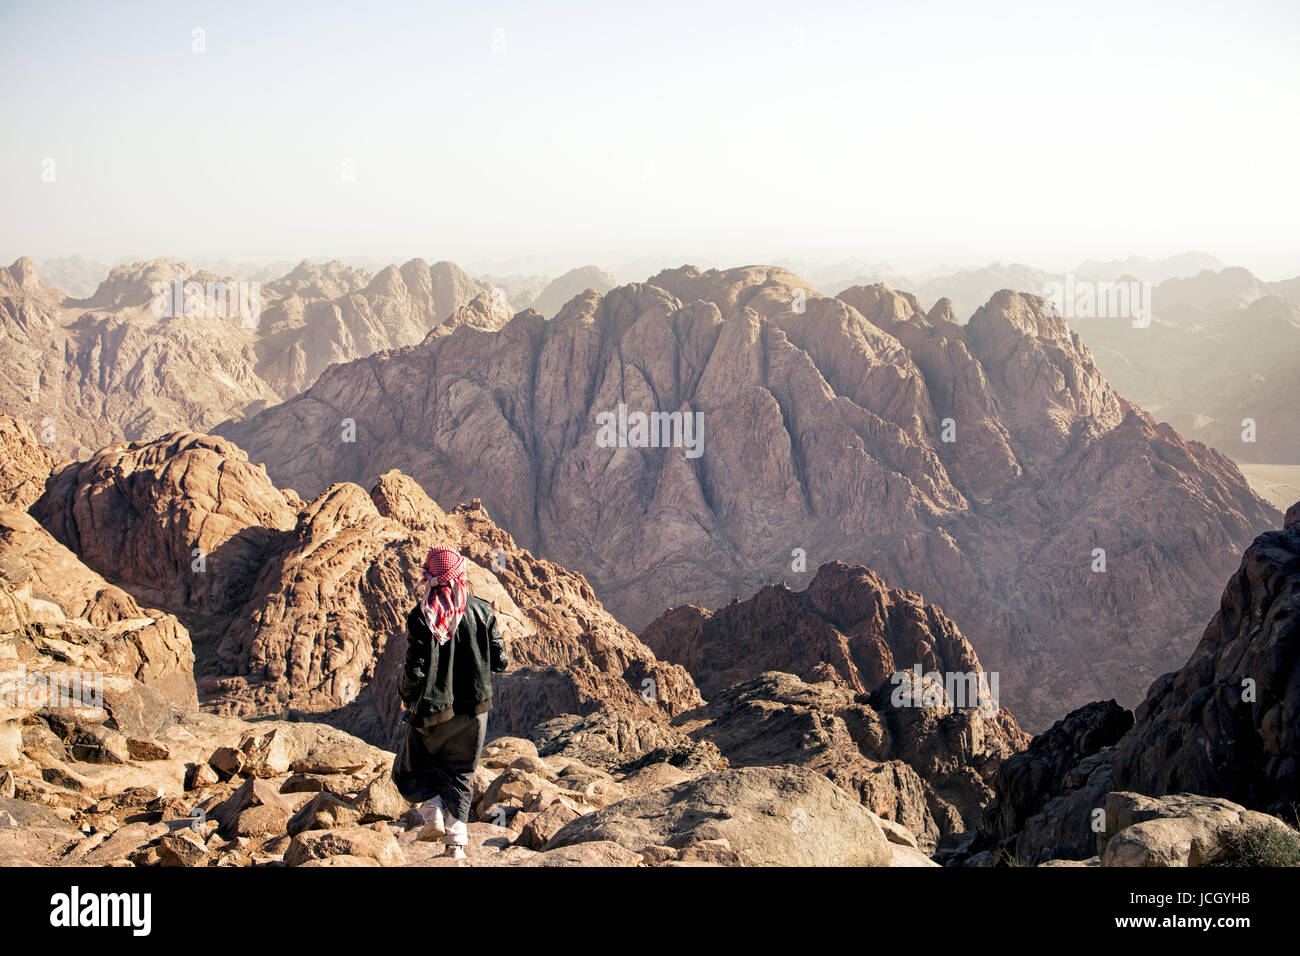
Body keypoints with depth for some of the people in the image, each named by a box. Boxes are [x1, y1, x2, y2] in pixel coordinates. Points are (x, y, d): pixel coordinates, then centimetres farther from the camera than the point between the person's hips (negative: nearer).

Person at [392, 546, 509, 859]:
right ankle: (457, 841, 8)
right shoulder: (481, 610, -6)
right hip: (473, 708, 3)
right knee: (460, 773, 17)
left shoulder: (420, 616, -15)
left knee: (411, 768, 19)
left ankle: (433, 811, -4)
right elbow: (499, 661, -3)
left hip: (432, 708, -3)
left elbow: (415, 670, -17)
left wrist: (405, 695, 3)